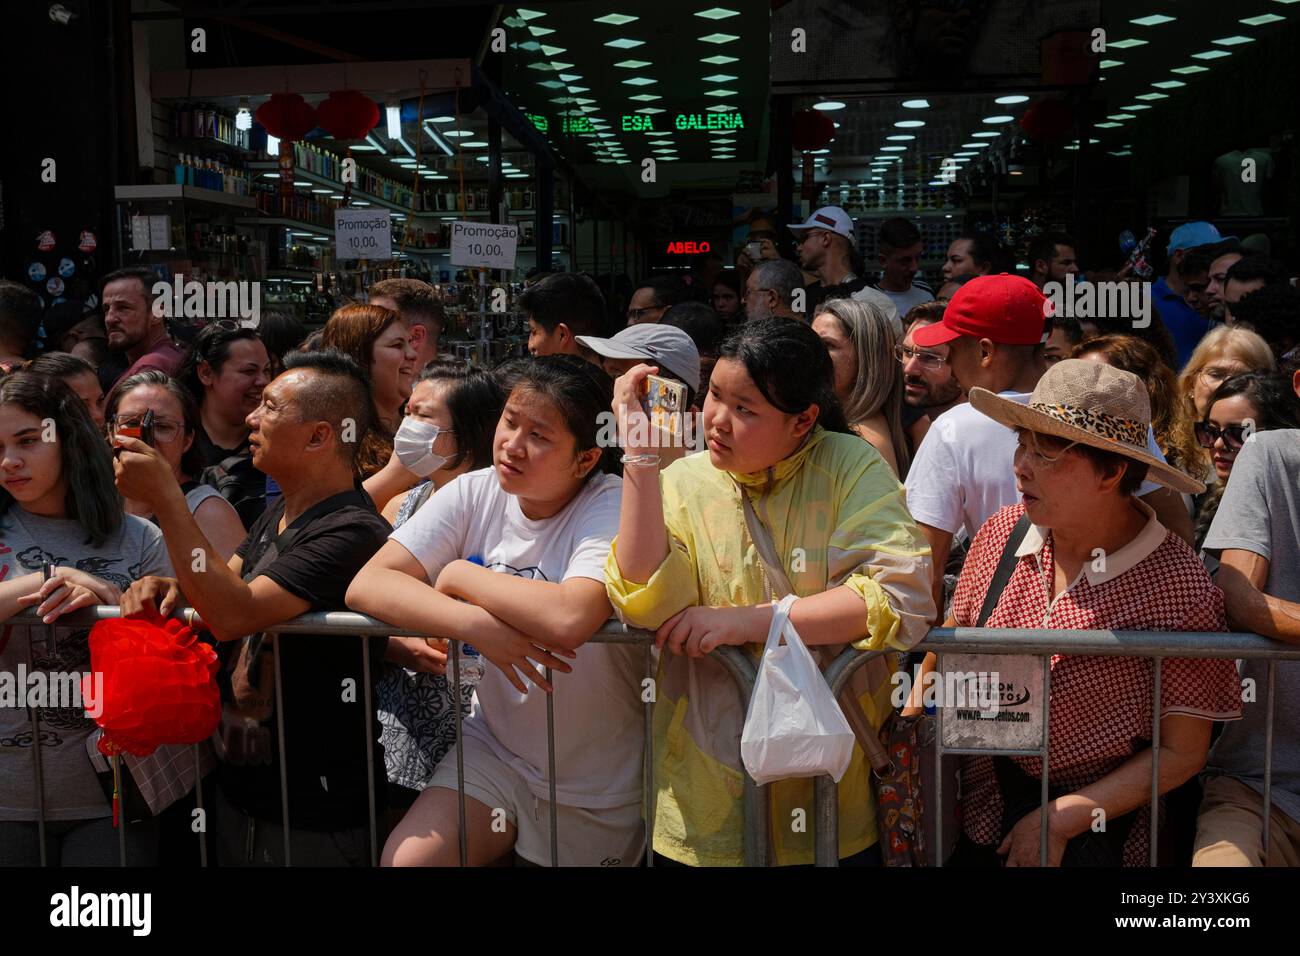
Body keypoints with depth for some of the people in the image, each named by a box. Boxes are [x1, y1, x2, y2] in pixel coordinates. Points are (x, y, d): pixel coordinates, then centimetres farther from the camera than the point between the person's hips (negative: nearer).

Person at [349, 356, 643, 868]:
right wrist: (477, 625, -31)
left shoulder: (611, 507, -20)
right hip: (495, 745, 3)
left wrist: (458, 575, -22)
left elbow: (570, 619, -39)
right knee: (406, 858, -13)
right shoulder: (474, 494, -7)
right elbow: (366, 585, -15)